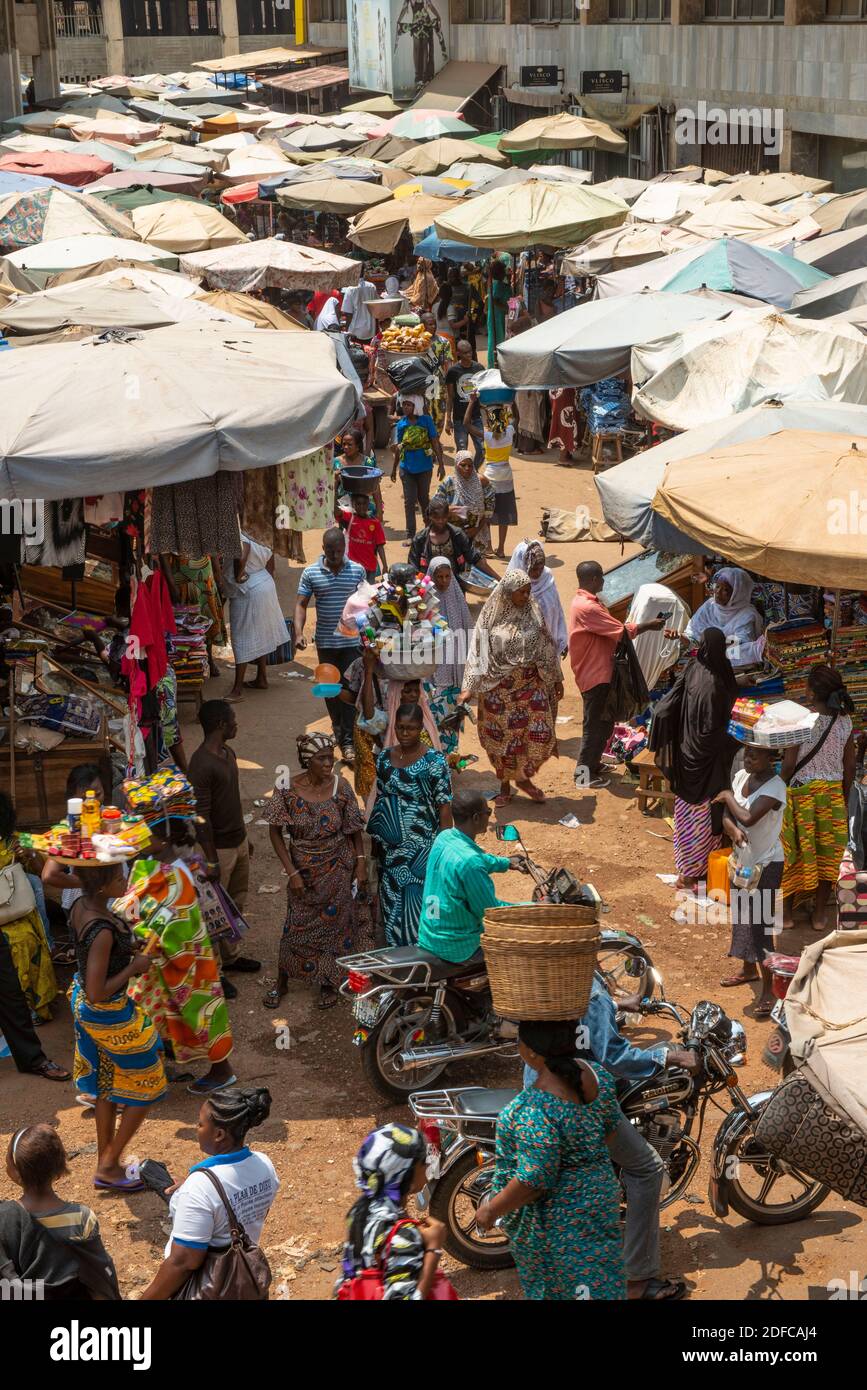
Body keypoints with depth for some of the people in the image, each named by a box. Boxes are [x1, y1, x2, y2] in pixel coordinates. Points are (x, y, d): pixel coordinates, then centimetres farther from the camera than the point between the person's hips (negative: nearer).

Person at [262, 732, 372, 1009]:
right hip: (304, 870, -1)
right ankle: (281, 983, 29)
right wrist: (292, 872, -12)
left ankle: (327, 983, 30)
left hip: (337, 869, 1)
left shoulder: (339, 787, -12)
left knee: (332, 924, 11)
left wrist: (361, 862, -5)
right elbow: (275, 832, -9)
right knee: (296, 926, 9)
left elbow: (354, 829, -1)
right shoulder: (288, 791, -16)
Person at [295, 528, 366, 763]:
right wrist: (299, 632, -16)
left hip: (352, 641, -1)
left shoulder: (357, 571, -2)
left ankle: (347, 741, -5)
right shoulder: (310, 573, -2)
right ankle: (338, 727, 35)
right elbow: (301, 605, -3)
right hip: (325, 642, 1)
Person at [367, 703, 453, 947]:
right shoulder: (384, 758, 5)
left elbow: (444, 806, -10)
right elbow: (379, 798, 13)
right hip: (390, 845, 5)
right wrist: (375, 838, 14)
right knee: (391, 896, 10)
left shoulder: (434, 761, -10)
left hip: (421, 845, -5)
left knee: (417, 898, -4)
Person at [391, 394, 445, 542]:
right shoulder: (401, 424, 0)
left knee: (424, 499, 13)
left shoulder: (426, 420, -7)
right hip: (407, 468, 1)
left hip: (424, 467, -1)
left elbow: (435, 443, -5)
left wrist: (441, 465, -8)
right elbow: (399, 447, 10)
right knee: (409, 501, 1)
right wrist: (394, 468, 13)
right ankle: (410, 535, 4)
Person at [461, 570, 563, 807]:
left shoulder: (533, 613, -1)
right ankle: (505, 784, 25)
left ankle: (523, 777, 23)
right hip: (498, 687, -2)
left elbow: (545, 648, 7)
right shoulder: (491, 616, -10)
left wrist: (556, 679, 9)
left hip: (531, 684, 2)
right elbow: (478, 652, -9)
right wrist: (469, 687, -15)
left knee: (539, 732, 0)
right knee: (502, 736, 7)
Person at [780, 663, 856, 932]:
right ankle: (820, 915, 21)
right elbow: (849, 766, 1)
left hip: (801, 792, -3)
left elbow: (789, 764, -15)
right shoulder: (845, 721, -5)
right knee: (827, 854, 13)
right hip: (833, 794, 3)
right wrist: (845, 797, 14)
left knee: (794, 853, 10)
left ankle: (786, 912, 19)